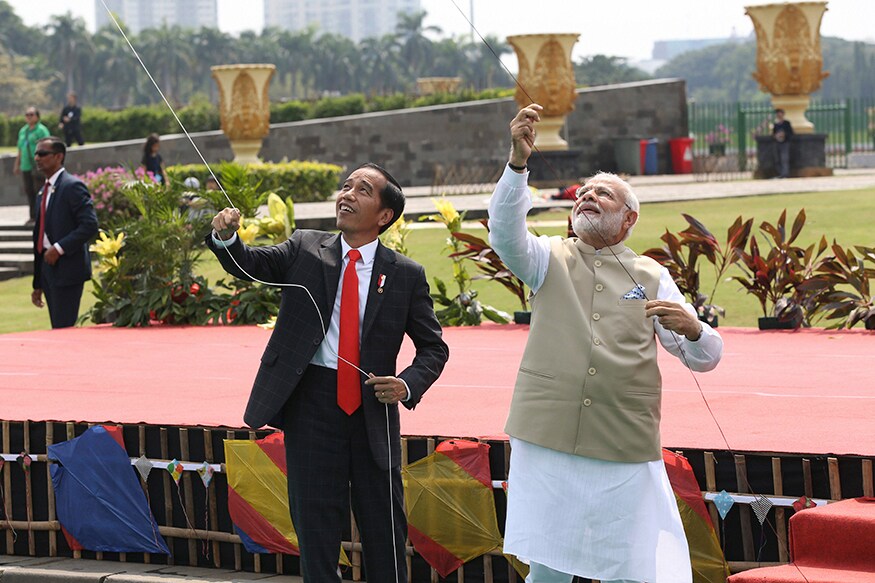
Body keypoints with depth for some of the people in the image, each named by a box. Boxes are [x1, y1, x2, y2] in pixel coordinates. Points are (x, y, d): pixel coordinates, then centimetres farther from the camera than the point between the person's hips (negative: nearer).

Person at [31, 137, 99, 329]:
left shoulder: (72, 186, -9)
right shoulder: (44, 192, 18)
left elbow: (90, 226, -17)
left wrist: (59, 248, -21)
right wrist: (37, 284, 19)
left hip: (67, 268, -8)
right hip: (48, 268, 8)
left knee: (64, 329, -10)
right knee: (57, 329, 8)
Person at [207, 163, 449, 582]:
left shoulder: (405, 275, 3)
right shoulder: (305, 250, 6)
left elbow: (433, 347, 6)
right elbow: (248, 264, -5)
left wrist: (408, 385, -13)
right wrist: (225, 237, -27)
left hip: (373, 408, 0)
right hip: (312, 402, 0)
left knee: (384, 529, 5)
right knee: (315, 524, 5)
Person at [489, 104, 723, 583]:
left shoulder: (650, 276, 12)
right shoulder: (550, 260, 10)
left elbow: (704, 358, 8)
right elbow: (506, 233, -12)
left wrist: (692, 329, -16)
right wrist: (518, 161, -27)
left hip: (626, 453, 1)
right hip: (548, 443, 0)